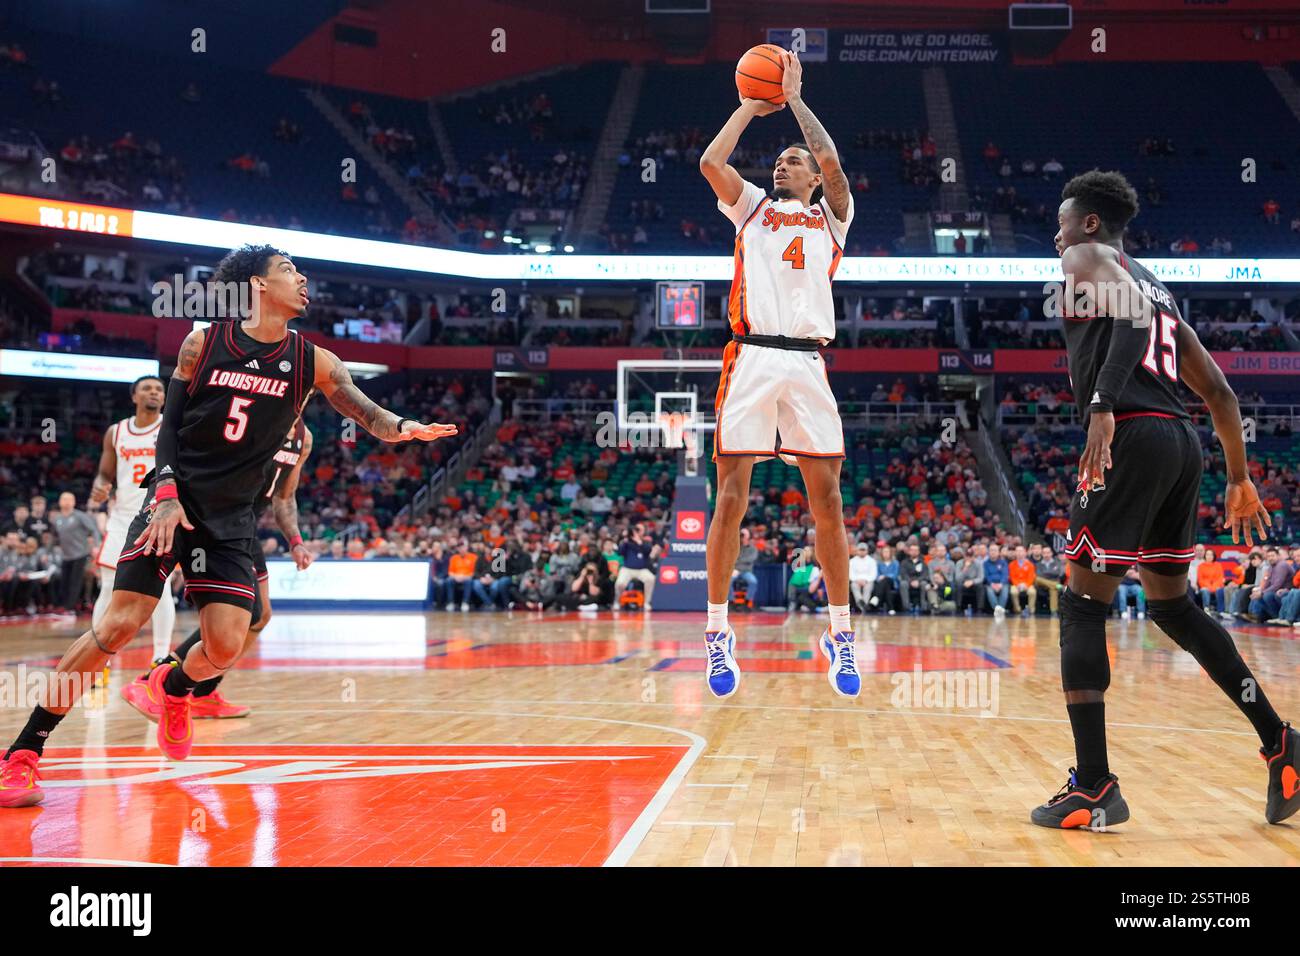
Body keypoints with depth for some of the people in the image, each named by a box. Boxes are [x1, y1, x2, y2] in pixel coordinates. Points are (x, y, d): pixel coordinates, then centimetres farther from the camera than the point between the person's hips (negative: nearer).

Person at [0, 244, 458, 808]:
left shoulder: (312, 362, 2)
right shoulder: (204, 344, -1)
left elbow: (369, 415, -6)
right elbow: (170, 423, 3)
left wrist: (405, 429, -28)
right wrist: (167, 494, -11)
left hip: (231, 518, 2)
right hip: (174, 502, -2)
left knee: (226, 647, -9)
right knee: (120, 623, -14)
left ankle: (173, 688, 29)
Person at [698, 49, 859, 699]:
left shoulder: (831, 217, 19)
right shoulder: (751, 209, 21)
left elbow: (832, 164, 0)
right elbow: (711, 162, 4)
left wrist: (795, 98, 8)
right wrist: (751, 107, 14)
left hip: (806, 363, 0)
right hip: (750, 358, 0)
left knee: (827, 498, -3)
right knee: (731, 495, -5)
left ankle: (840, 634, 5)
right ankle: (718, 632, 2)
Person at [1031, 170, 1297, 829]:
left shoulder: (1088, 257, 7)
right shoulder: (1158, 287, 29)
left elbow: (1133, 312, -17)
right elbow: (1218, 390, 26)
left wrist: (1103, 403, -28)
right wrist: (1240, 479, 30)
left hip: (1132, 434, -8)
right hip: (1182, 440, 8)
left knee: (1082, 605, -3)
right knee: (1172, 604, 21)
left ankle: (1094, 789, -8)